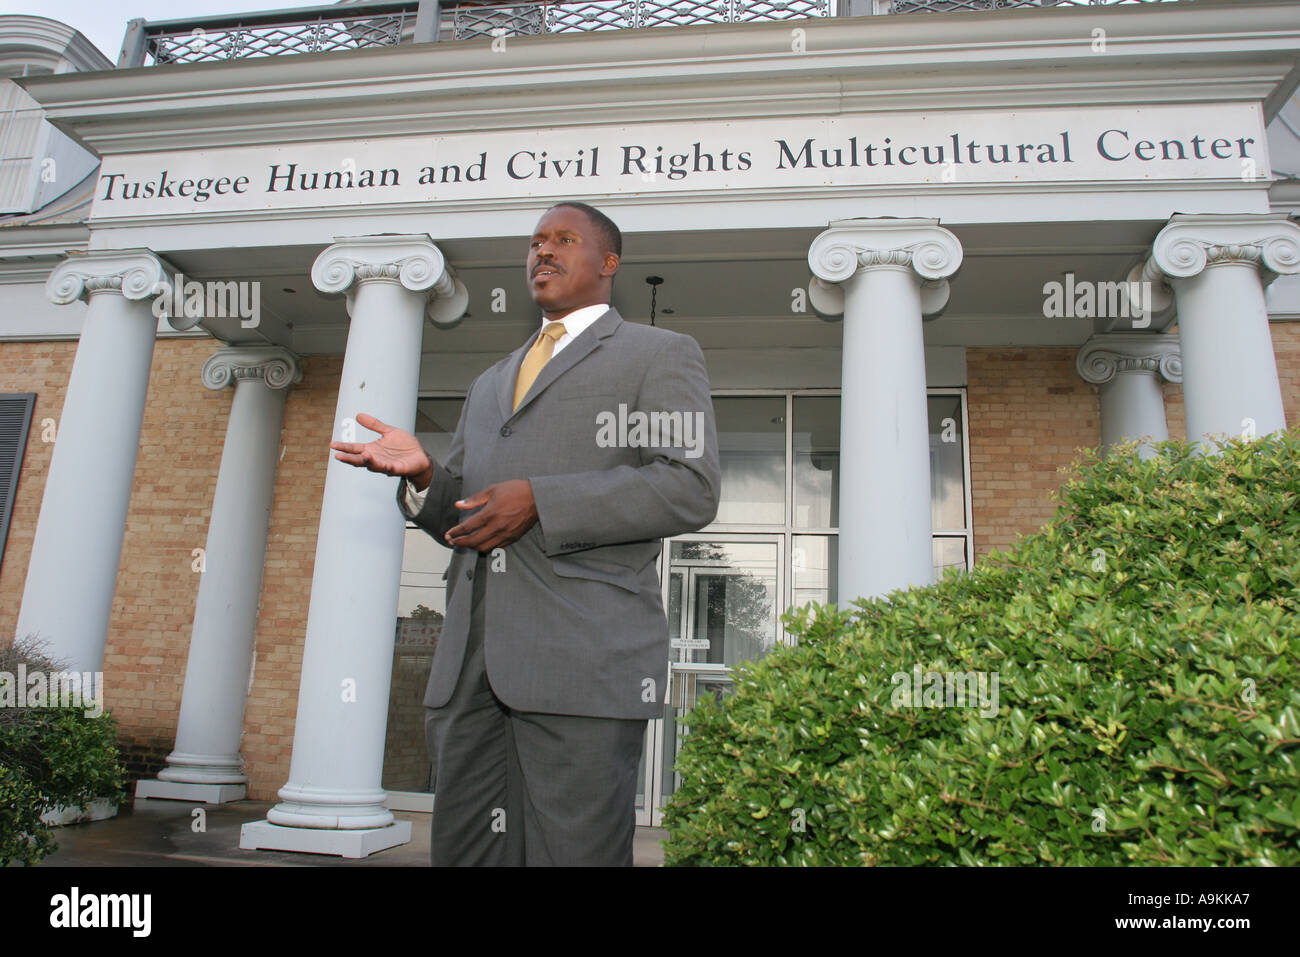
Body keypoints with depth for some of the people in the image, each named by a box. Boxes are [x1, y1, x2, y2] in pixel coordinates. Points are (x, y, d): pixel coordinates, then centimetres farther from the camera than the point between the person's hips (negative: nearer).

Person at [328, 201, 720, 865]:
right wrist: (423, 475, 5)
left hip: (584, 660, -6)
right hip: (470, 666, 6)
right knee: (463, 852, 9)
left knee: (572, 854, -4)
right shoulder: (490, 384, 28)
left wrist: (541, 501, -15)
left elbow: (690, 487, -6)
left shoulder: (661, 355, 9)